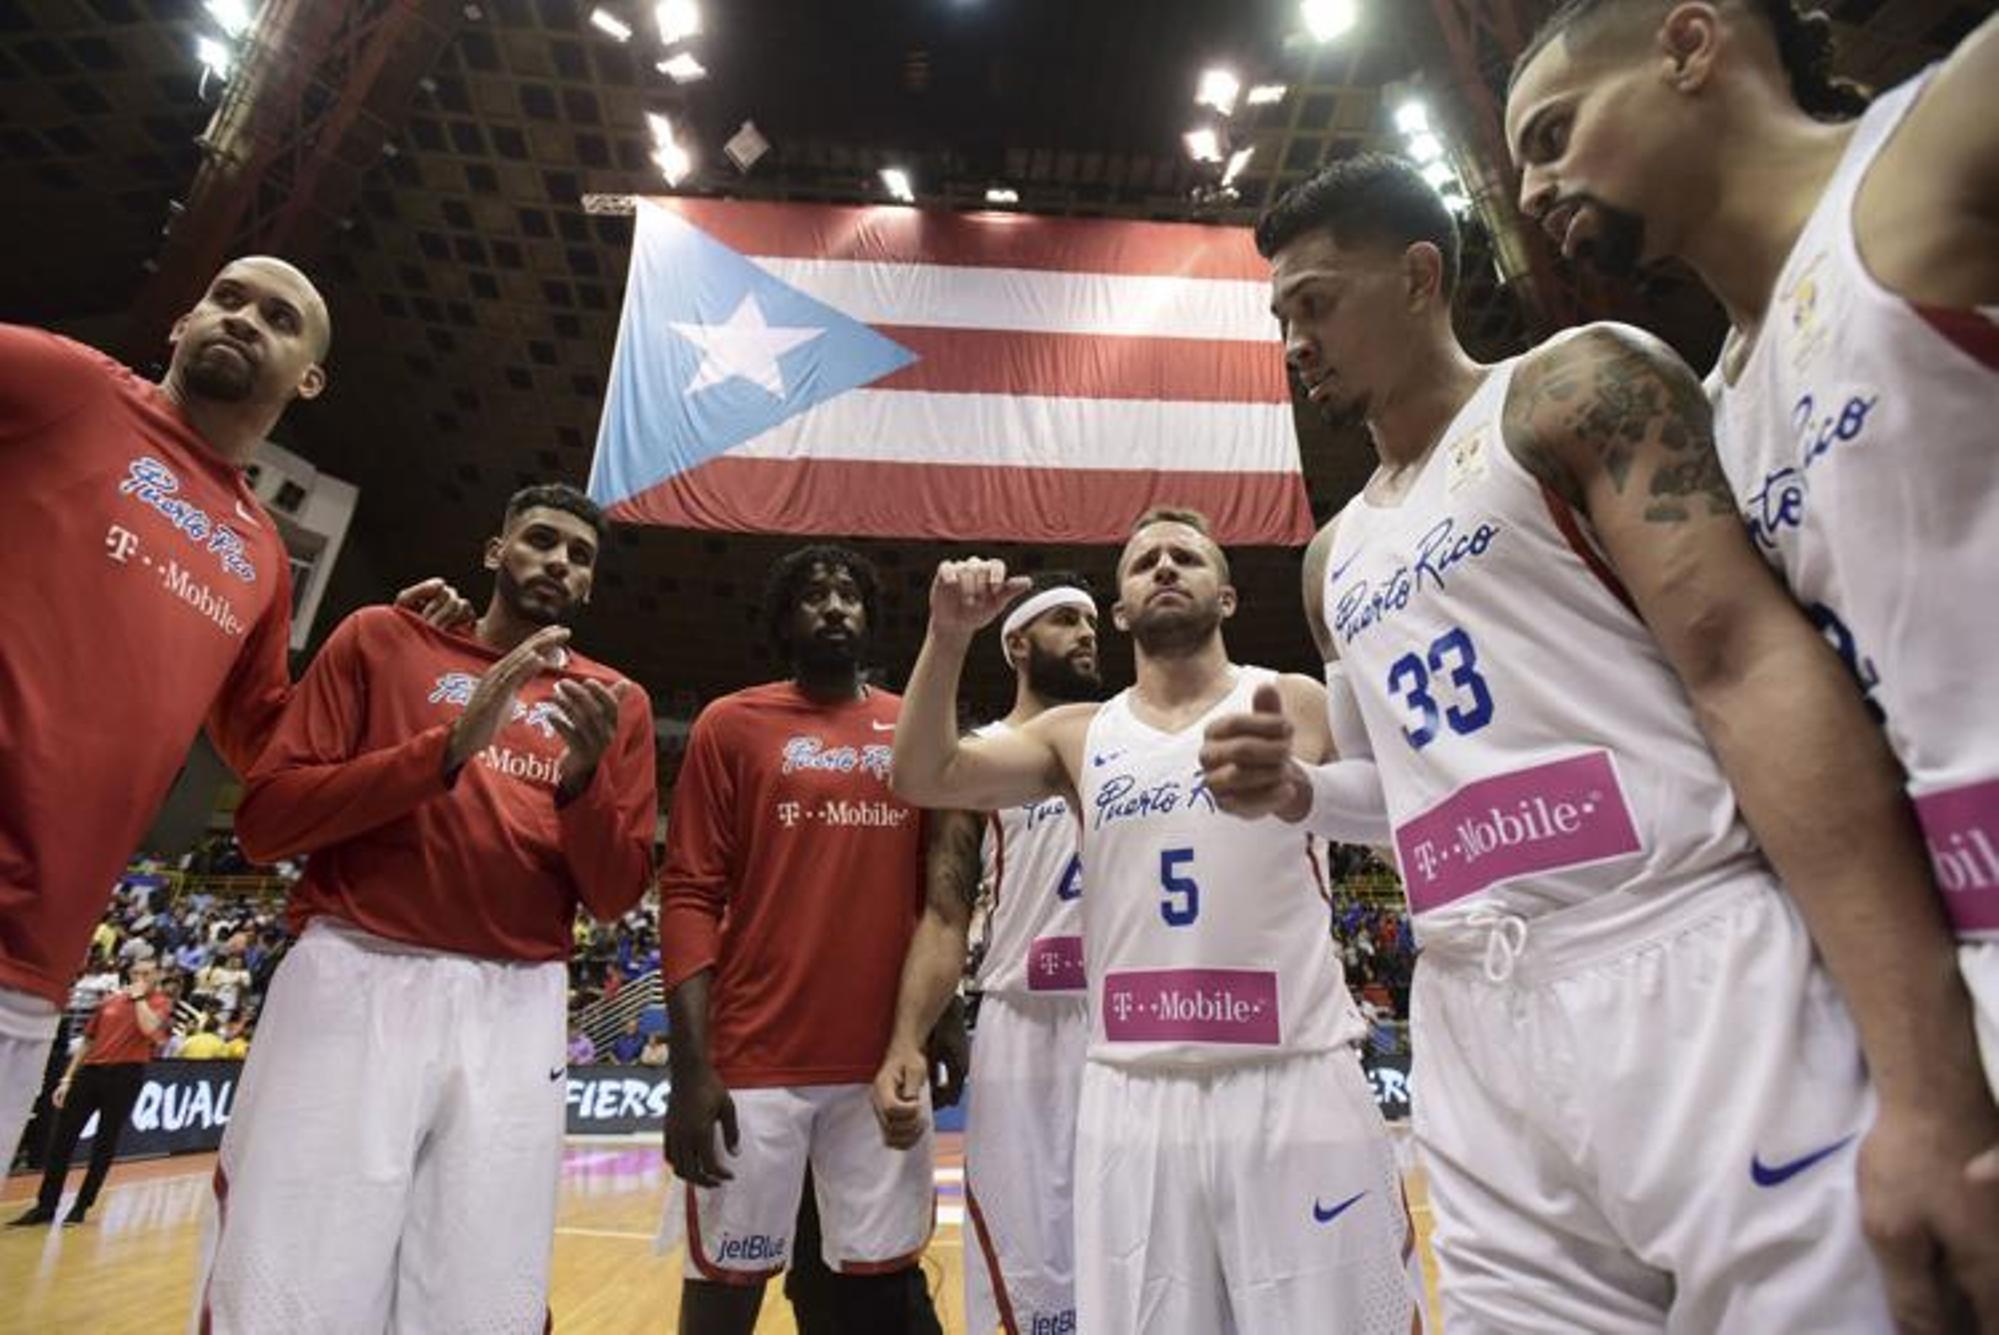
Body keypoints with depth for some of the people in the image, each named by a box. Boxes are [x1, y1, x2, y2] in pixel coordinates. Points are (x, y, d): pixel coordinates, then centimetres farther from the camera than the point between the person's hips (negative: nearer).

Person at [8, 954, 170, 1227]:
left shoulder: (161, 1003, -2)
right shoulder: (110, 1000, 13)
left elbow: (149, 1028, -23)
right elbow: (88, 1041, 19)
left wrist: (139, 996, -12)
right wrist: (67, 1078, 12)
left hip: (126, 1075, -5)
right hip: (91, 1070, 5)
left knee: (105, 1144, 3)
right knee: (62, 1138, 3)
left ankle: (81, 1207, 15)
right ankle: (45, 1206, 14)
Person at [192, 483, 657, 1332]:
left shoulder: (616, 703, 10)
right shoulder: (383, 637, 8)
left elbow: (614, 896, 6)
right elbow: (263, 818, 0)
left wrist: (584, 775, -13)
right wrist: (449, 746, -14)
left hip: (515, 1012, 2)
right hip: (355, 984, -1)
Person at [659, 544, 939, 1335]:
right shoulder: (732, 725, 1)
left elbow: (935, 896, 11)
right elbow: (689, 898, -4)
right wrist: (691, 1065, -10)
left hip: (884, 1064, 3)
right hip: (753, 1063, -2)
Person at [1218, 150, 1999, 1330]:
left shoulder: (1577, 387, 0)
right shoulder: (1337, 559, 18)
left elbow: (1757, 669, -13)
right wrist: (1300, 793, 4)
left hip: (1683, 974, -5)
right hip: (1473, 1029, 6)